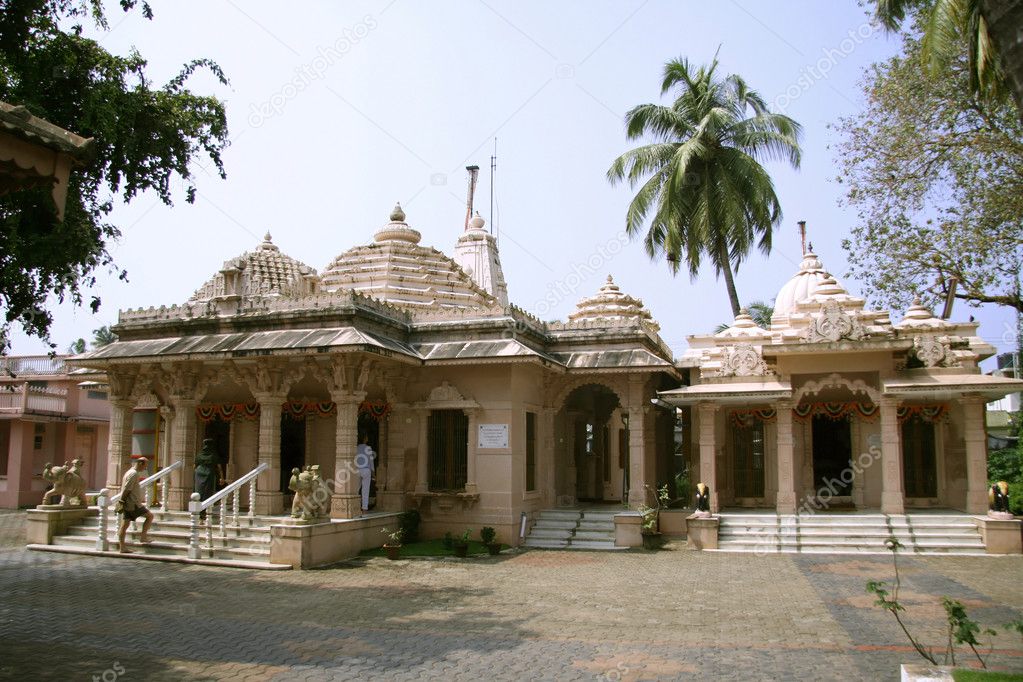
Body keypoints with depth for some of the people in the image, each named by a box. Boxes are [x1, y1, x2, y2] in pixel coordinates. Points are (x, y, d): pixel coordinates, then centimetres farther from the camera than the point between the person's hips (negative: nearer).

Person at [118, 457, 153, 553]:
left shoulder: (129, 472, 18)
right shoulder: (134, 474, -14)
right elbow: (127, 489, -19)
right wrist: (122, 500, -12)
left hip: (127, 504, 10)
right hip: (133, 504, -10)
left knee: (124, 526, 6)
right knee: (150, 515, 3)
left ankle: (122, 547, 7)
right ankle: (143, 537, 3)